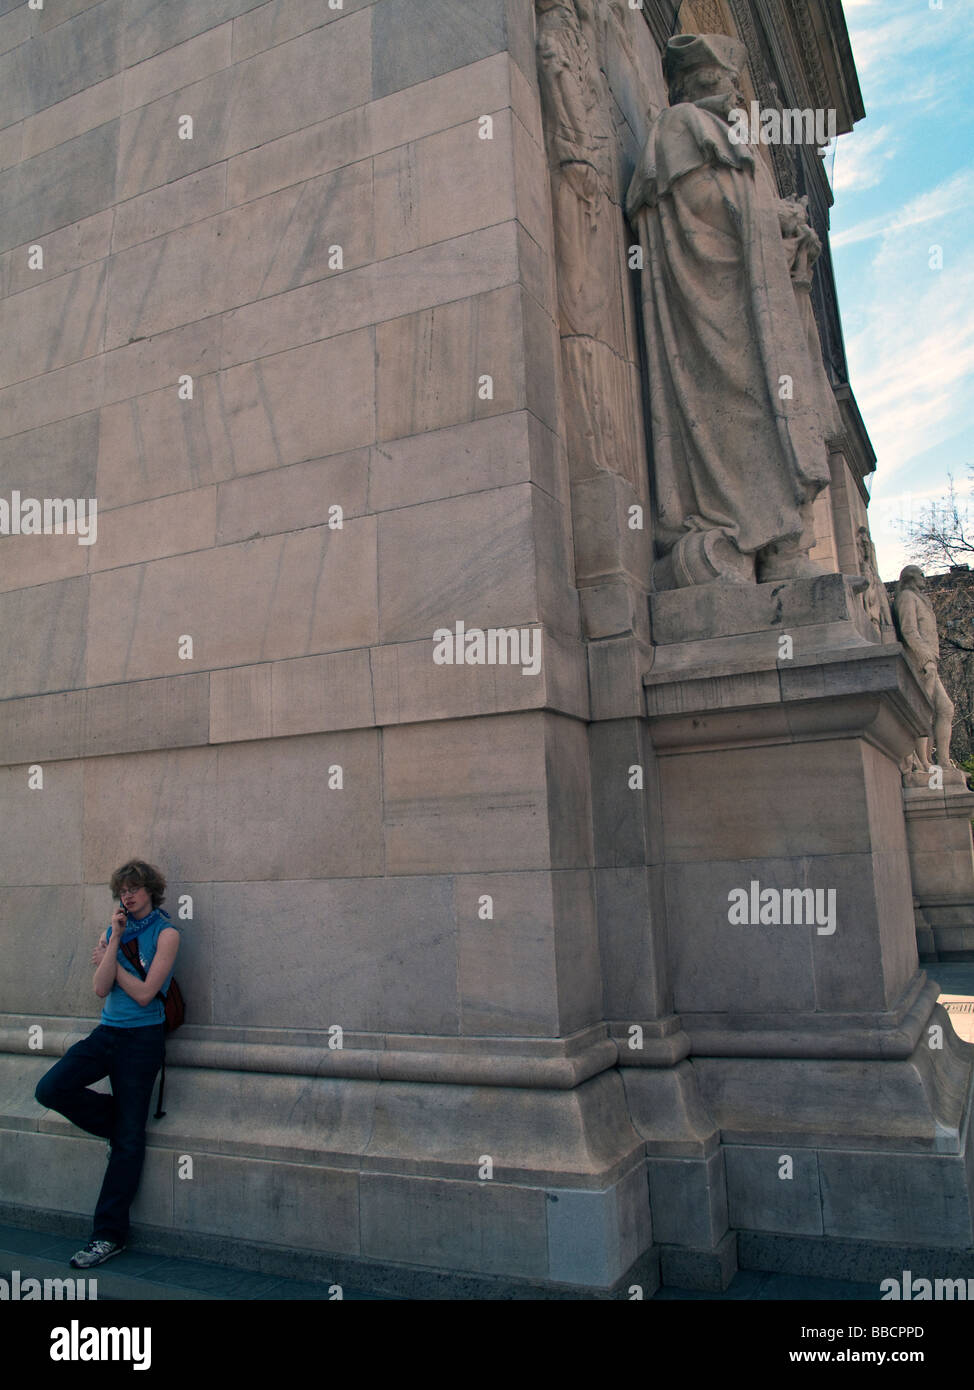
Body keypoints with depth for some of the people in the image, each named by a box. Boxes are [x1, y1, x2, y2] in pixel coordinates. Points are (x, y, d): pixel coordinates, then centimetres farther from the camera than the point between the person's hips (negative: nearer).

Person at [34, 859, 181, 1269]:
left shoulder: (166, 934, -8)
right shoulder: (112, 932, 8)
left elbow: (144, 993, -15)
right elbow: (101, 989, -5)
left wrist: (109, 960, -4)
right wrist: (115, 939, -12)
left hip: (141, 1038, -6)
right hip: (107, 1033, 6)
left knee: (129, 1139, -1)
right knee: (51, 1089, -13)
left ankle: (109, 1235, 10)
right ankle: (116, 1122, 12)